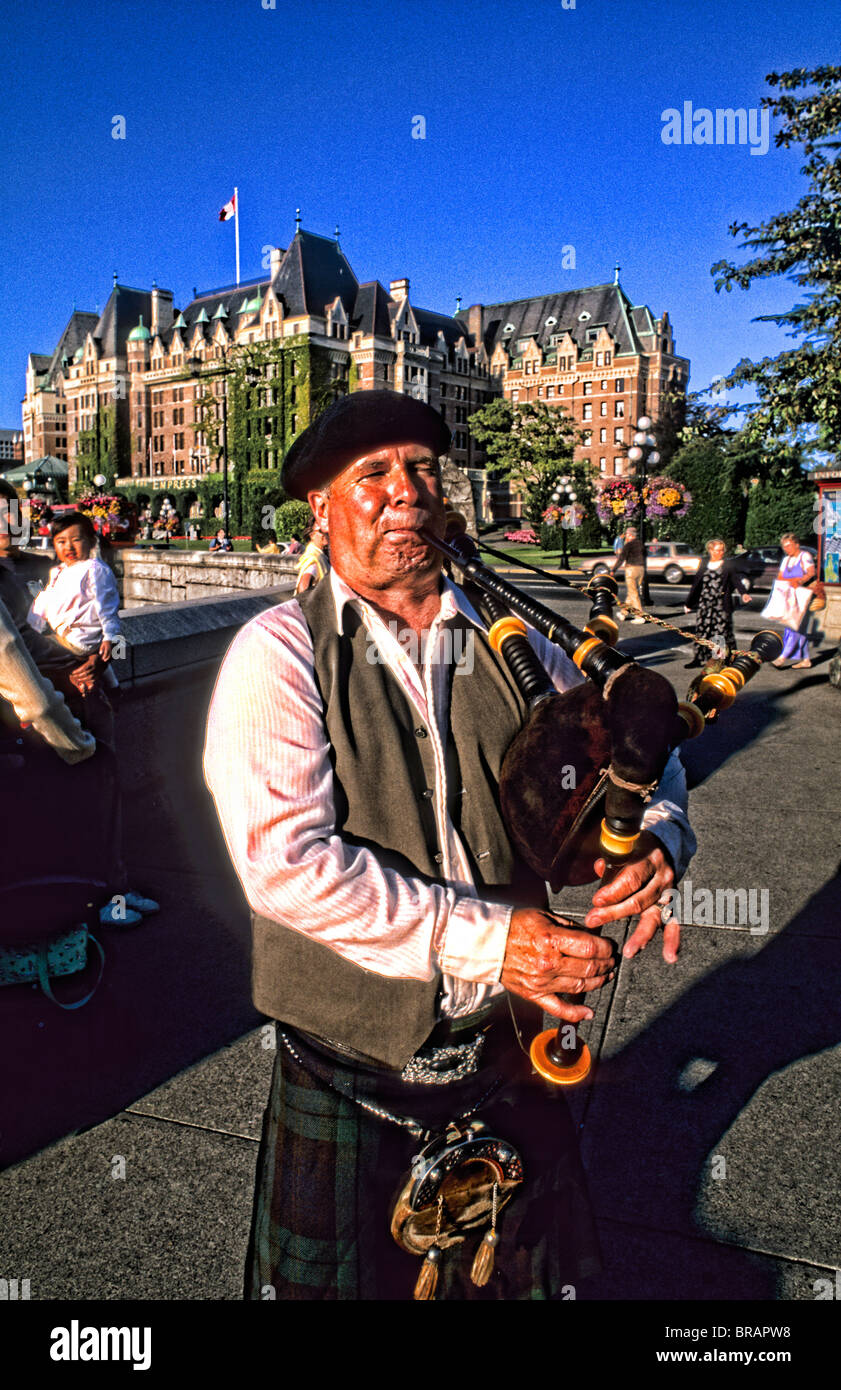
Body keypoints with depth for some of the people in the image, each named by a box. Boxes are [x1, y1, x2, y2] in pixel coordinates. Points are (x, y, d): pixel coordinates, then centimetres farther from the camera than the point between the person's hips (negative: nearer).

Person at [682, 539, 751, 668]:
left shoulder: (729, 564, 3)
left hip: (722, 603, -3)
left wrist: (744, 593, -28)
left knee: (723, 630, -2)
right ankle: (698, 658, 9)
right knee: (702, 628, 2)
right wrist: (689, 603, 19)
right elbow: (696, 583, 17)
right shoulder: (704, 563, 13)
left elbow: (738, 579, -9)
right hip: (705, 602, 3)